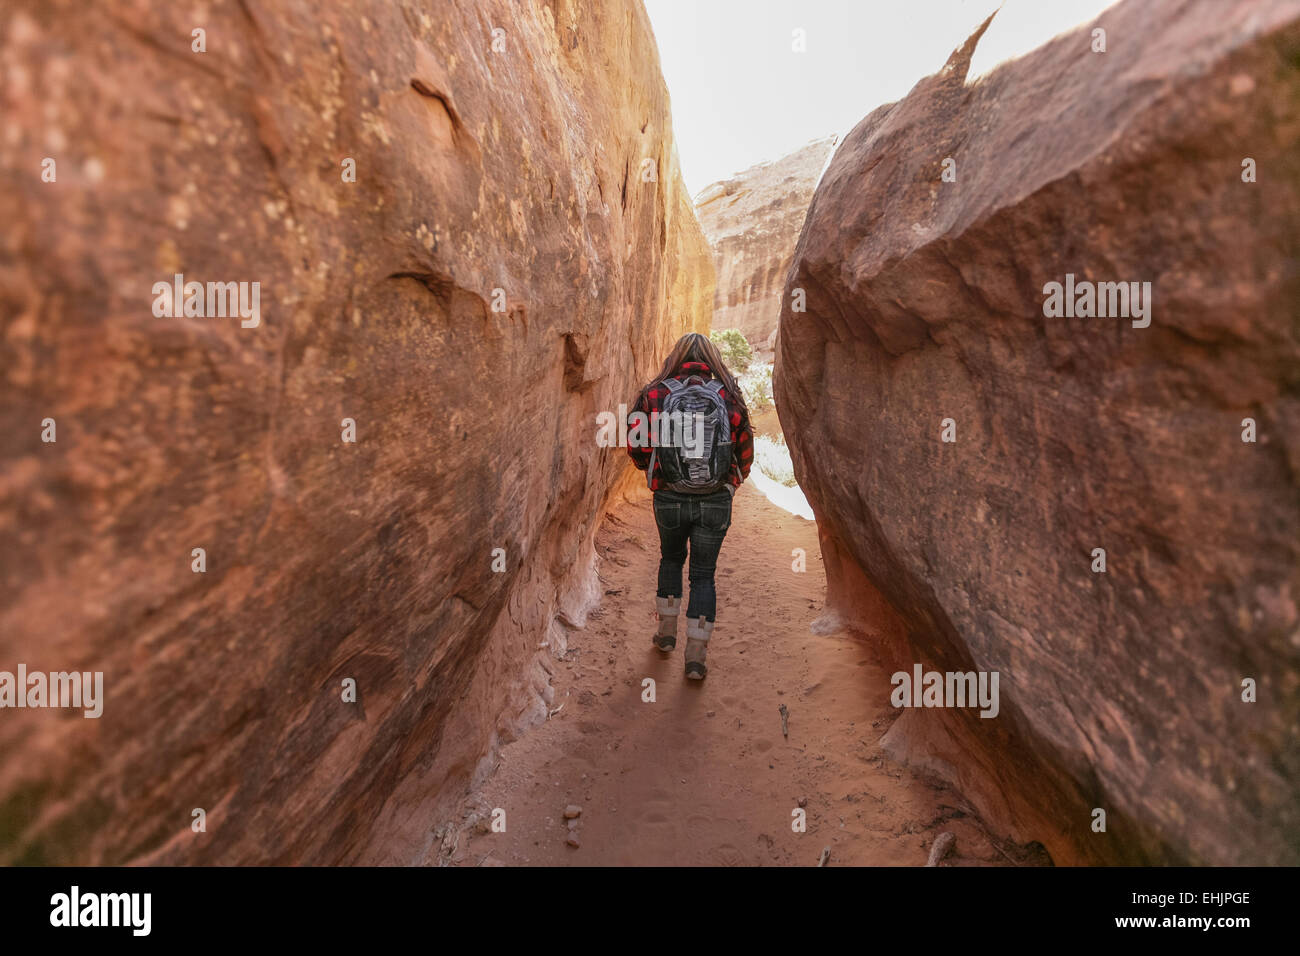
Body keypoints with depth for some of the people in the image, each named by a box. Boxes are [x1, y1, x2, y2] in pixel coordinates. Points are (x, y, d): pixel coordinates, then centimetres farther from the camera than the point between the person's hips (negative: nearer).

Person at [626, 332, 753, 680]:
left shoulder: (655, 393, -4)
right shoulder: (729, 397, -2)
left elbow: (635, 444, 0)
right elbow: (746, 452, 3)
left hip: (669, 500, 1)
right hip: (715, 502, 0)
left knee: (671, 558, 26)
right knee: (704, 573, 11)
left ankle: (667, 633, 33)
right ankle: (696, 656, 12)